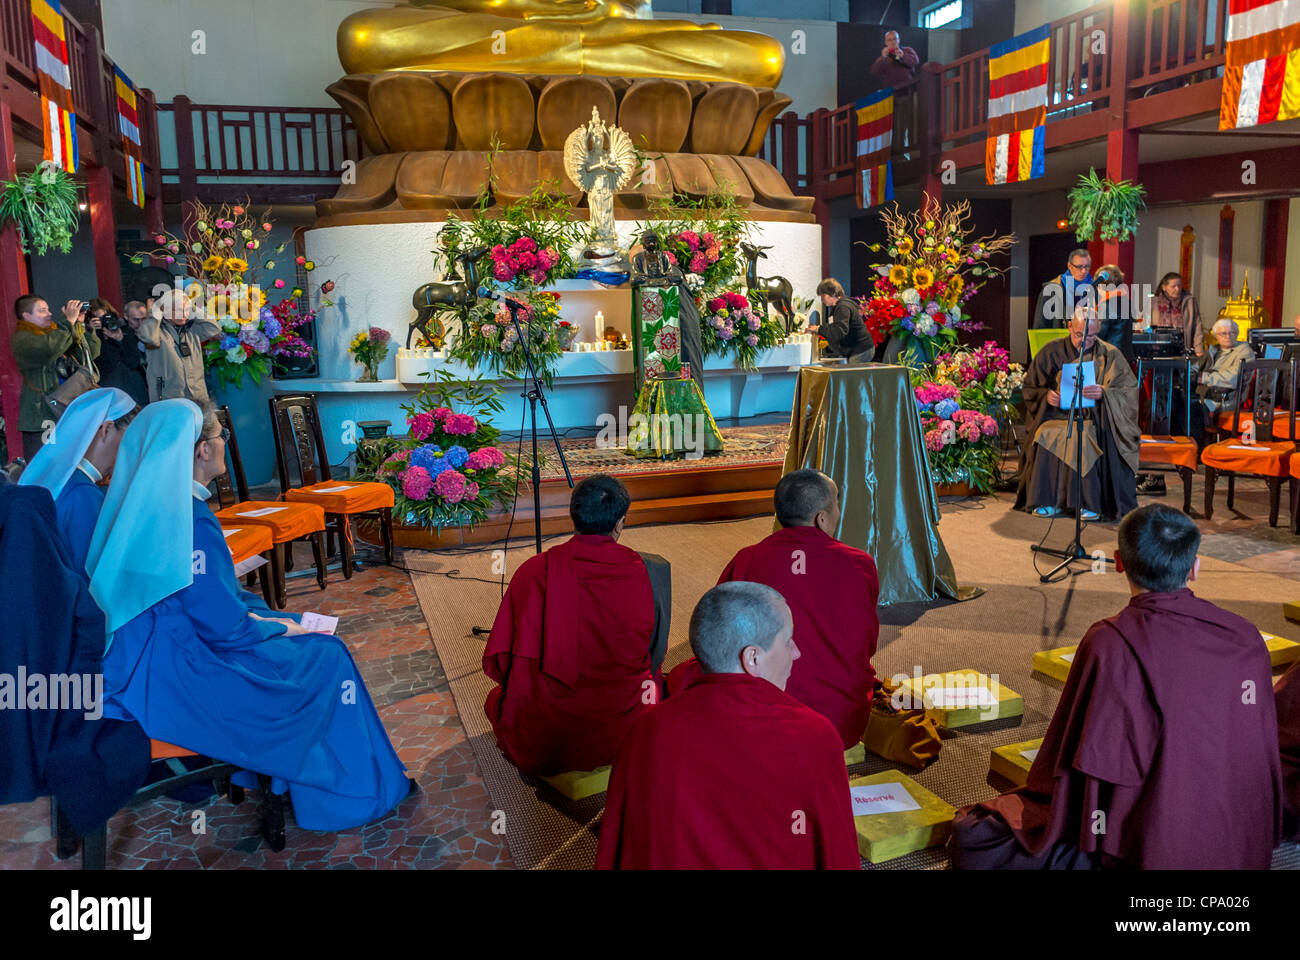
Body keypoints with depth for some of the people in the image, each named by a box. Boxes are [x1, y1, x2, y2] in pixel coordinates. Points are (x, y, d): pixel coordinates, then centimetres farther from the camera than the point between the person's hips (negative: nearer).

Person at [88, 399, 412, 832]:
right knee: (325, 656, 2)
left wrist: (249, 615, 10)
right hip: (173, 678, -9)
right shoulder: (189, 519, -26)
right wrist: (278, 628, -4)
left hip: (139, 658, 9)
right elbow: (224, 628, -21)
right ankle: (352, 793, 17)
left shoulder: (142, 502, 3)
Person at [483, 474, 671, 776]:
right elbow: (656, 656, 3)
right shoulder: (653, 572, -12)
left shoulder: (535, 570, -14)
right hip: (619, 741, 0)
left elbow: (497, 663, -7)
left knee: (499, 696, 33)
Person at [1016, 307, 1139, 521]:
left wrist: (1103, 393, -23)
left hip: (1094, 417, -1)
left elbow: (1128, 389, -2)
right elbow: (1030, 388, 12)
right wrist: (1046, 395, -11)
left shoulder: (1109, 355, 6)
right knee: (1046, 436, -31)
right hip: (1057, 415, 2)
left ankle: (1091, 502, -25)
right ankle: (1050, 501, -21)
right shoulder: (1052, 352, 10)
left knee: (1086, 438, -35)